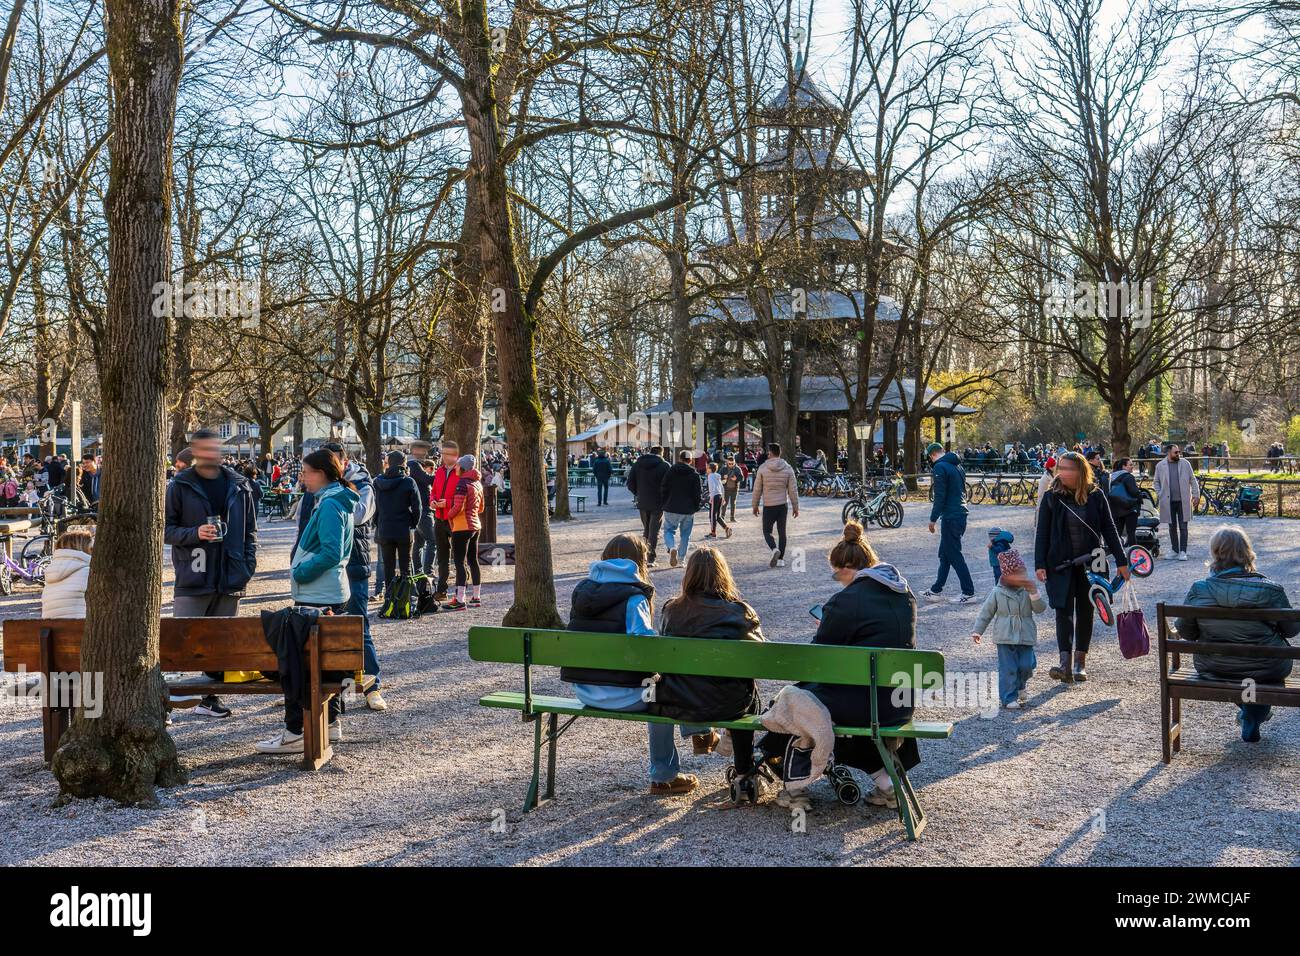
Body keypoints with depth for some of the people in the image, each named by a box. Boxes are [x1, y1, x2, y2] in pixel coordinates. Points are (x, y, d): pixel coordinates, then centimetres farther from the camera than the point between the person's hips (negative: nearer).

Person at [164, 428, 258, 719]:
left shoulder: (239, 486, 7)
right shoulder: (180, 486, -2)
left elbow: (250, 529, 14)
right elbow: (166, 529, 0)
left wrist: (248, 564, 3)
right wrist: (194, 533, -17)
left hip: (230, 579, 4)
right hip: (192, 577, -3)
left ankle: (211, 698, 20)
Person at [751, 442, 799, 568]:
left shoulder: (762, 468, -7)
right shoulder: (787, 468, -2)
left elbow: (757, 489, -1)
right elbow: (793, 490, 0)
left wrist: (755, 505, 10)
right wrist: (795, 507, 8)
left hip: (768, 506, -2)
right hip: (783, 505, 2)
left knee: (767, 531, 8)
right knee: (782, 532, 11)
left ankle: (775, 549, -20)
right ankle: (781, 559, 12)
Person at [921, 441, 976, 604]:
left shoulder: (940, 467, -14)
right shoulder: (958, 465, 14)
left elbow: (940, 497, -18)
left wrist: (933, 519, -12)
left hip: (950, 518, -10)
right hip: (961, 515, 10)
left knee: (955, 556, -3)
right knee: (944, 554, 16)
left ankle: (968, 593, 0)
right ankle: (936, 590, 23)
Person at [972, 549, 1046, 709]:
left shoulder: (1028, 591, 2)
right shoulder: (997, 593, -4)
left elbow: (1040, 609, -4)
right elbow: (986, 613, 2)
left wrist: (1035, 595, -20)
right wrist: (978, 631, 1)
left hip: (1026, 637, 3)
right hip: (1005, 637, -2)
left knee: (1026, 666, 3)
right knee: (1008, 669, -4)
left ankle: (1020, 687, 33)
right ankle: (1009, 698, 2)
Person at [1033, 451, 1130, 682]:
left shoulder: (1096, 496, 0)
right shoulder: (1052, 497, -2)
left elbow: (1109, 529, 5)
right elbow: (1042, 533, -1)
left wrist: (1121, 561, 3)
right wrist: (1040, 565, -8)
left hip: (1090, 564, 1)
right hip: (1061, 565, -1)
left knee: (1085, 613, 8)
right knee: (1064, 610, -9)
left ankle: (1080, 664, 17)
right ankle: (1065, 665, -16)